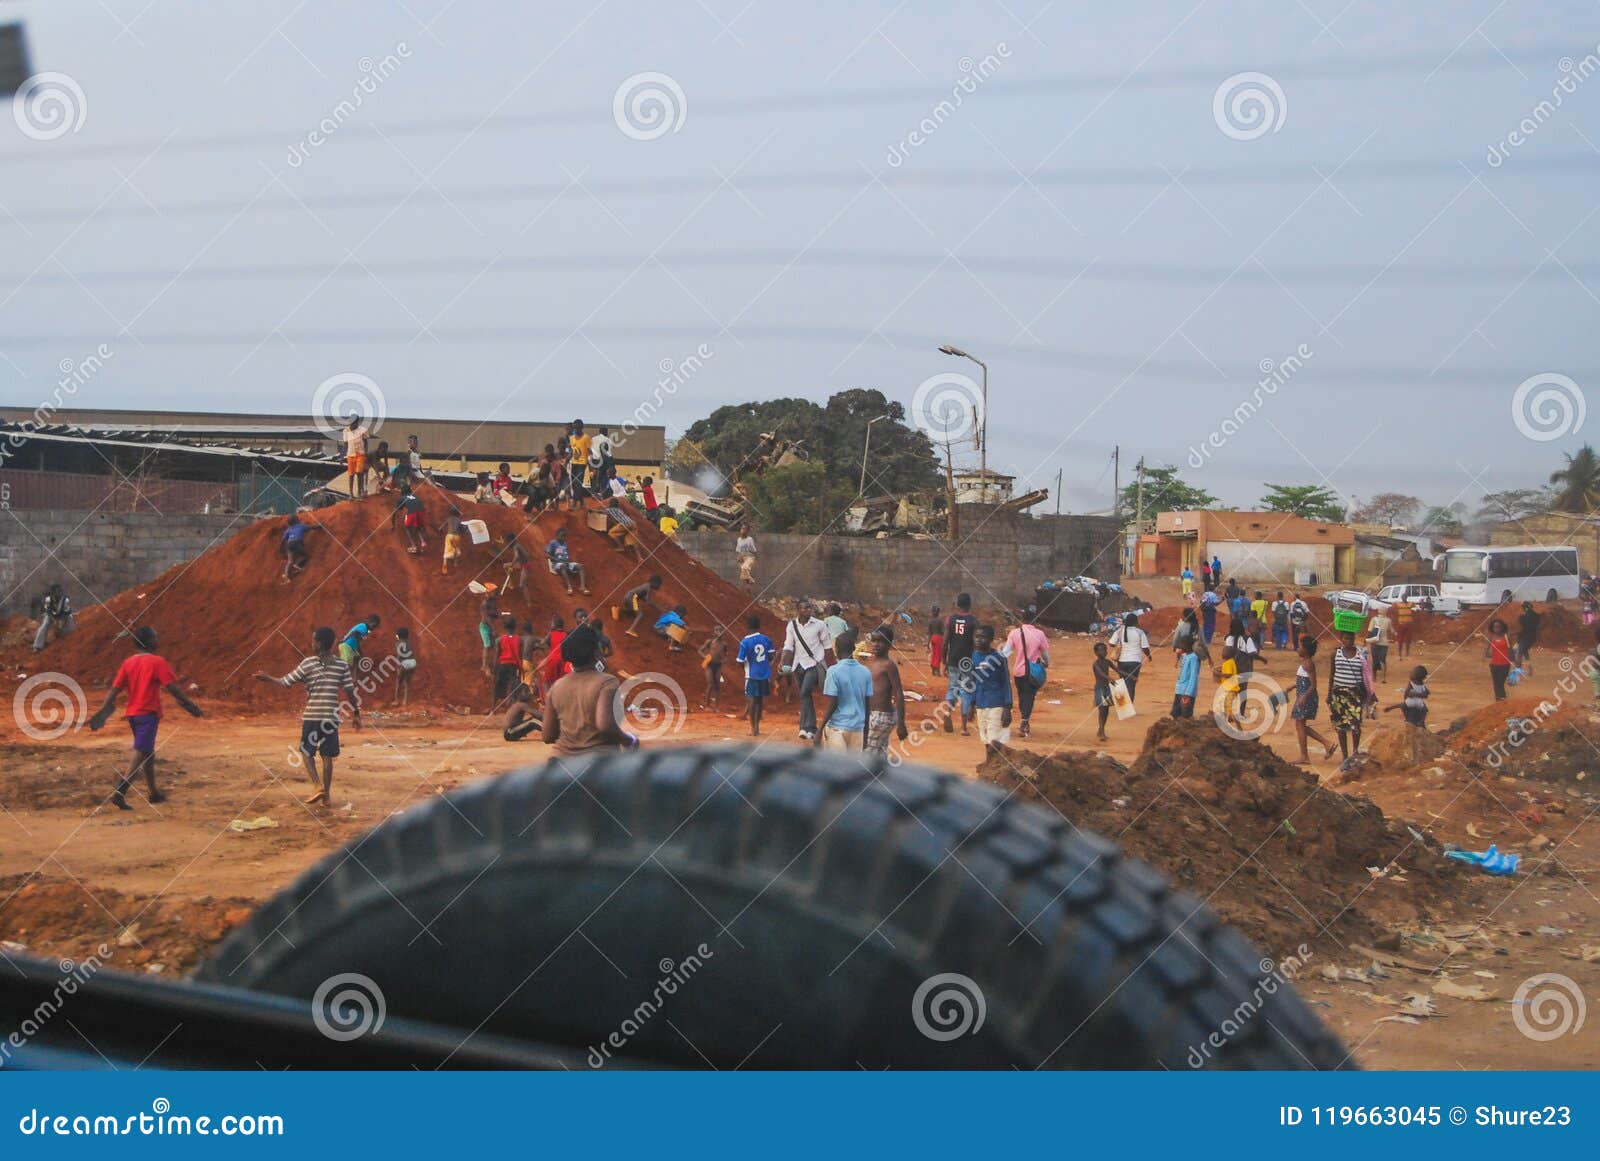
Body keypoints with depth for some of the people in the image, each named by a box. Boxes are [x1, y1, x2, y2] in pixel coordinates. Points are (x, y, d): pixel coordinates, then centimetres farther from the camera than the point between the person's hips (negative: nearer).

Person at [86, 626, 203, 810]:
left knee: (148, 753, 20)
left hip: (132, 714, 7)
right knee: (140, 753, -10)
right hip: (149, 714, -7)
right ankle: (119, 793, -23)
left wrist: (103, 712, 5)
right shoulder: (157, 662, -9)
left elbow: (114, 689, 3)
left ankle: (153, 793, 30)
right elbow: (172, 688, -13)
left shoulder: (128, 663, 7)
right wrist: (190, 705, -5)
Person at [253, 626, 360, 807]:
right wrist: (356, 713, 10)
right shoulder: (342, 665, 1)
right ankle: (326, 795, 9)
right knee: (327, 755, 8)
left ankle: (318, 785, -7)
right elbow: (350, 692, 0)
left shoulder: (308, 663, -4)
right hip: (331, 717, 2)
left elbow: (285, 682, 2)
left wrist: (268, 677, 19)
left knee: (307, 752, 11)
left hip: (311, 716, -2)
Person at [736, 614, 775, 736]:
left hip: (752, 675, -4)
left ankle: (753, 728, 3)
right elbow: (771, 657, 1)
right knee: (759, 700, 15)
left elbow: (740, 661, -10)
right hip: (765, 674, 4)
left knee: (751, 700, 5)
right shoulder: (766, 639, 0)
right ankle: (757, 726, 20)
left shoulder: (745, 642, -12)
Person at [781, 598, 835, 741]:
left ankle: (806, 728, -23)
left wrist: (831, 666, 2)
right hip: (799, 665, 4)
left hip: (814, 663, -4)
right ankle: (811, 729, 18)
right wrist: (782, 662, -11)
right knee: (806, 697, 9)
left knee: (805, 693, -21)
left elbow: (828, 647, 2)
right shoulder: (792, 626, 3)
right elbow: (788, 646, 4)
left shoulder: (819, 625, -4)